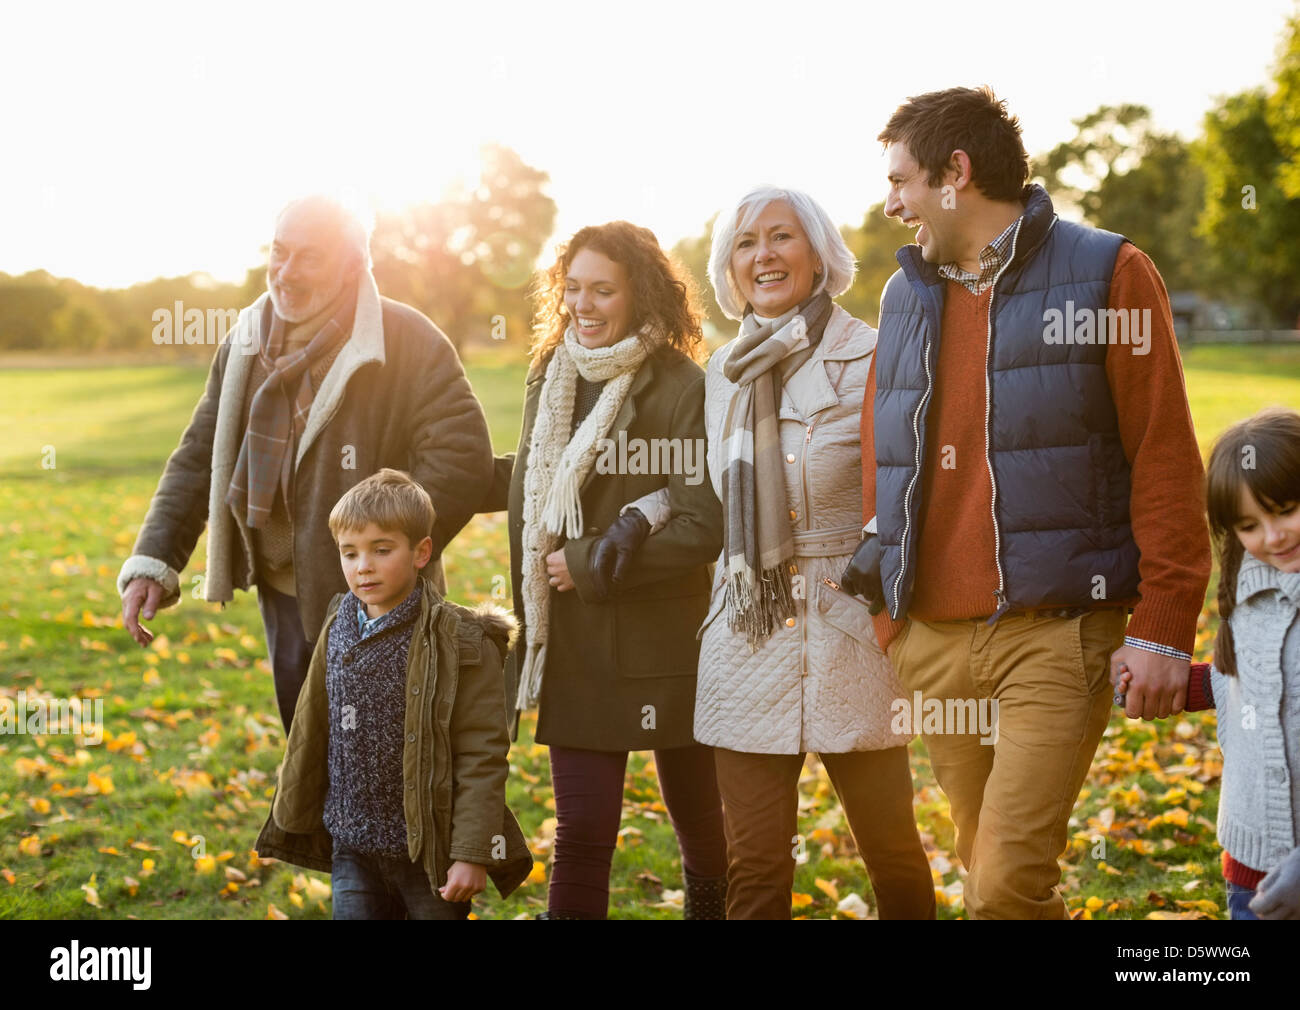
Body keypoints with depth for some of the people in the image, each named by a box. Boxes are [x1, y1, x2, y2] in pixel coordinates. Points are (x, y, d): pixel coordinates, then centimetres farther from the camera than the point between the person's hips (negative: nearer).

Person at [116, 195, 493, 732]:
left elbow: (461, 452, -22)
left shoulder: (407, 341, -14)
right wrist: (152, 562, 0)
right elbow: (199, 456, 10)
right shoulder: (246, 343, 6)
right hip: (285, 596, 6)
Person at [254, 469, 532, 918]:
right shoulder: (338, 632, 3)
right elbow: (310, 732, 13)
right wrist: (293, 821, 18)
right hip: (353, 848, 5)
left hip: (433, 850, -5)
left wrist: (472, 853, -18)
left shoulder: (461, 643, -14)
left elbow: (483, 756, -15)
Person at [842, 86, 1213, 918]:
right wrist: (887, 618, 12)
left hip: (1055, 634, -5)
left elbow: (1166, 462, -4)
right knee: (988, 875, 11)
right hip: (932, 643, 6)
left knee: (1009, 883, -15)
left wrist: (1163, 625, -9)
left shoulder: (1106, 276, -1)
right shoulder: (905, 297, 15)